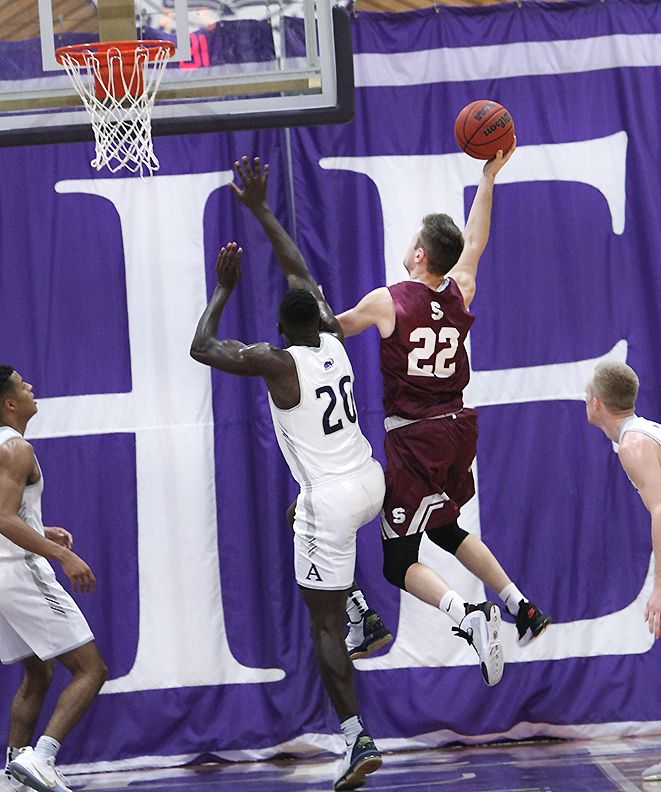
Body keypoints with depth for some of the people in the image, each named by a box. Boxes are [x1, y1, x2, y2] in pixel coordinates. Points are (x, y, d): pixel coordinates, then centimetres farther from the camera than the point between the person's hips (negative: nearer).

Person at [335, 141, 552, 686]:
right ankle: (522, 608, 24)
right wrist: (489, 176, 27)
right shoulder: (459, 294, 0)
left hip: (414, 439, -6)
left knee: (400, 561, -3)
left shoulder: (386, 302, -14)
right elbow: (474, 242, 20)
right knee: (445, 528, 28)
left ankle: (470, 618, -27)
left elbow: (331, 330, 4)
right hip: (456, 430, 6)